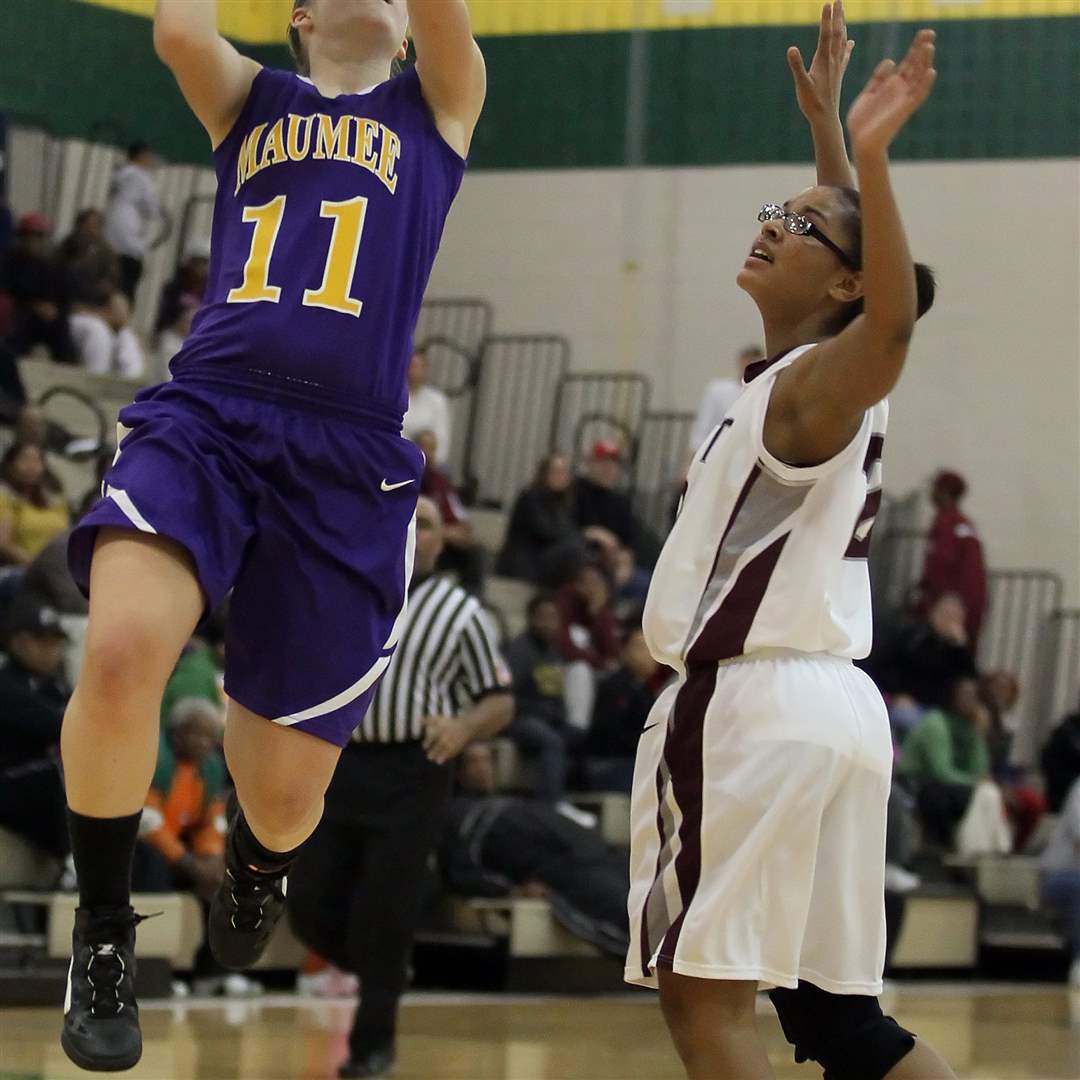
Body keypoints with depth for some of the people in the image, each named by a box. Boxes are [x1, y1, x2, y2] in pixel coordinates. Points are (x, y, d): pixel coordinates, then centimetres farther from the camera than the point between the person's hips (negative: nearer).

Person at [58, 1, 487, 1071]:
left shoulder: (437, 109, 19)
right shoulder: (250, 99, 21)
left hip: (347, 459, 0)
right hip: (205, 411, 0)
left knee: (284, 797, 0)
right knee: (121, 649, -31)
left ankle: (257, 858, 41)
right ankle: (103, 929, -8)